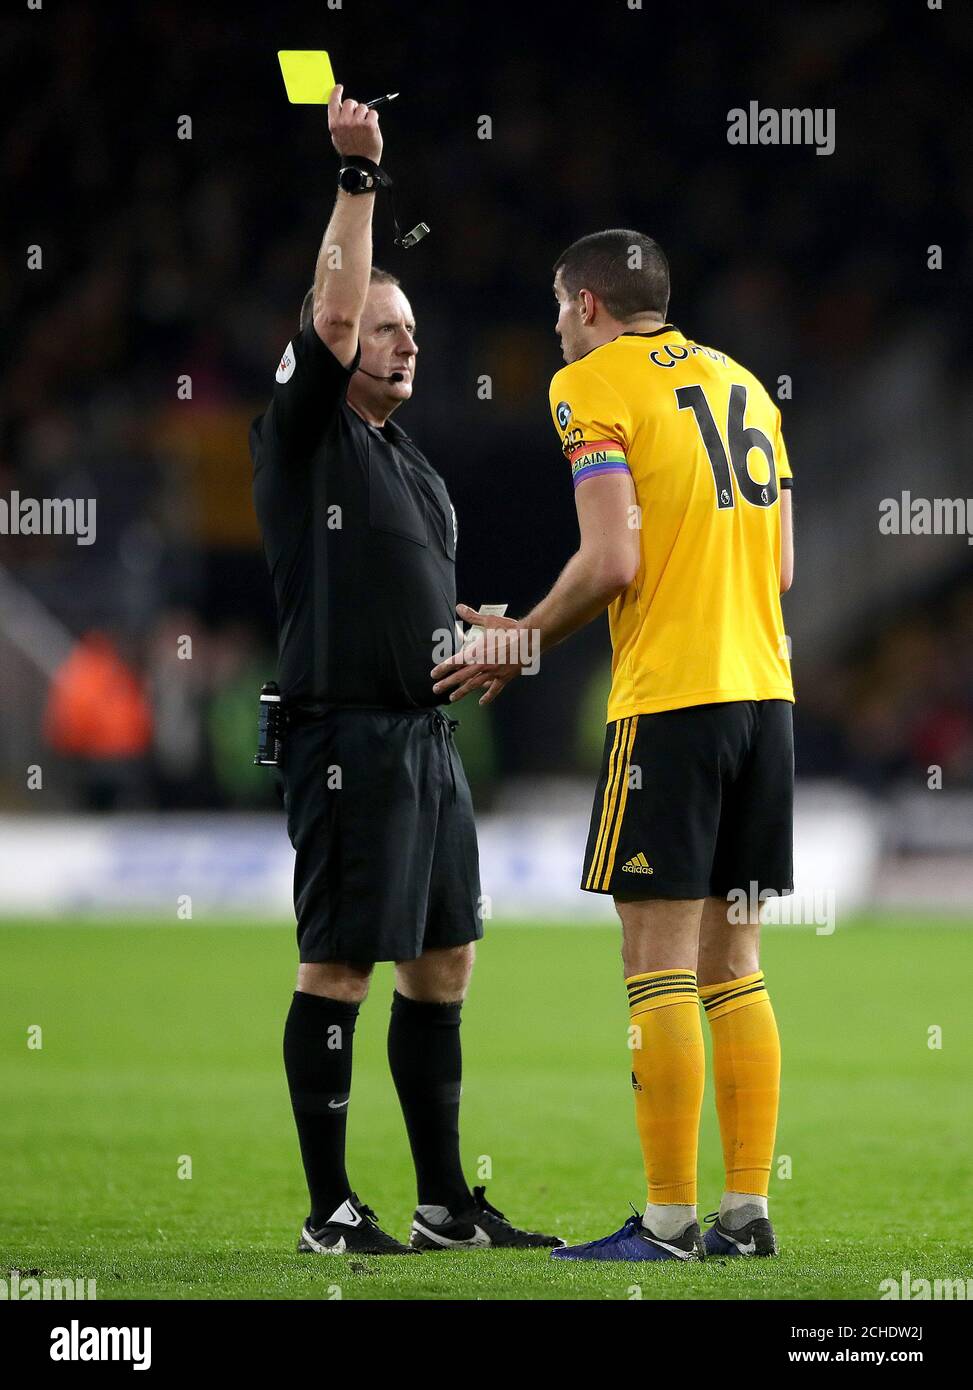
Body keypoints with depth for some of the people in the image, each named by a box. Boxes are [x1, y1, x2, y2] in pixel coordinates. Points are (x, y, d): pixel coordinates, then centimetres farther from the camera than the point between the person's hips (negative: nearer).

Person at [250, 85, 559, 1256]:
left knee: (442, 963, 9)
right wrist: (356, 179, -19)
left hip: (429, 738, 9)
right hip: (346, 733, -9)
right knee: (337, 967, -7)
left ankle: (444, 1202, 15)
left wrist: (477, 638, 10)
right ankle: (329, 1210, -4)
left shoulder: (411, 463, 21)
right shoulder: (303, 436, -3)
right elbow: (330, 317, -17)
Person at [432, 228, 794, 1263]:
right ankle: (747, 1210, 8)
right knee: (732, 965, 10)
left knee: (657, 964, -5)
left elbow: (612, 561, -14)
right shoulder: (741, 384, 18)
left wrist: (523, 643, 0)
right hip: (764, 691, 7)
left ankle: (669, 1221, -6)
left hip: (668, 700, -7)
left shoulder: (593, 384, -3)